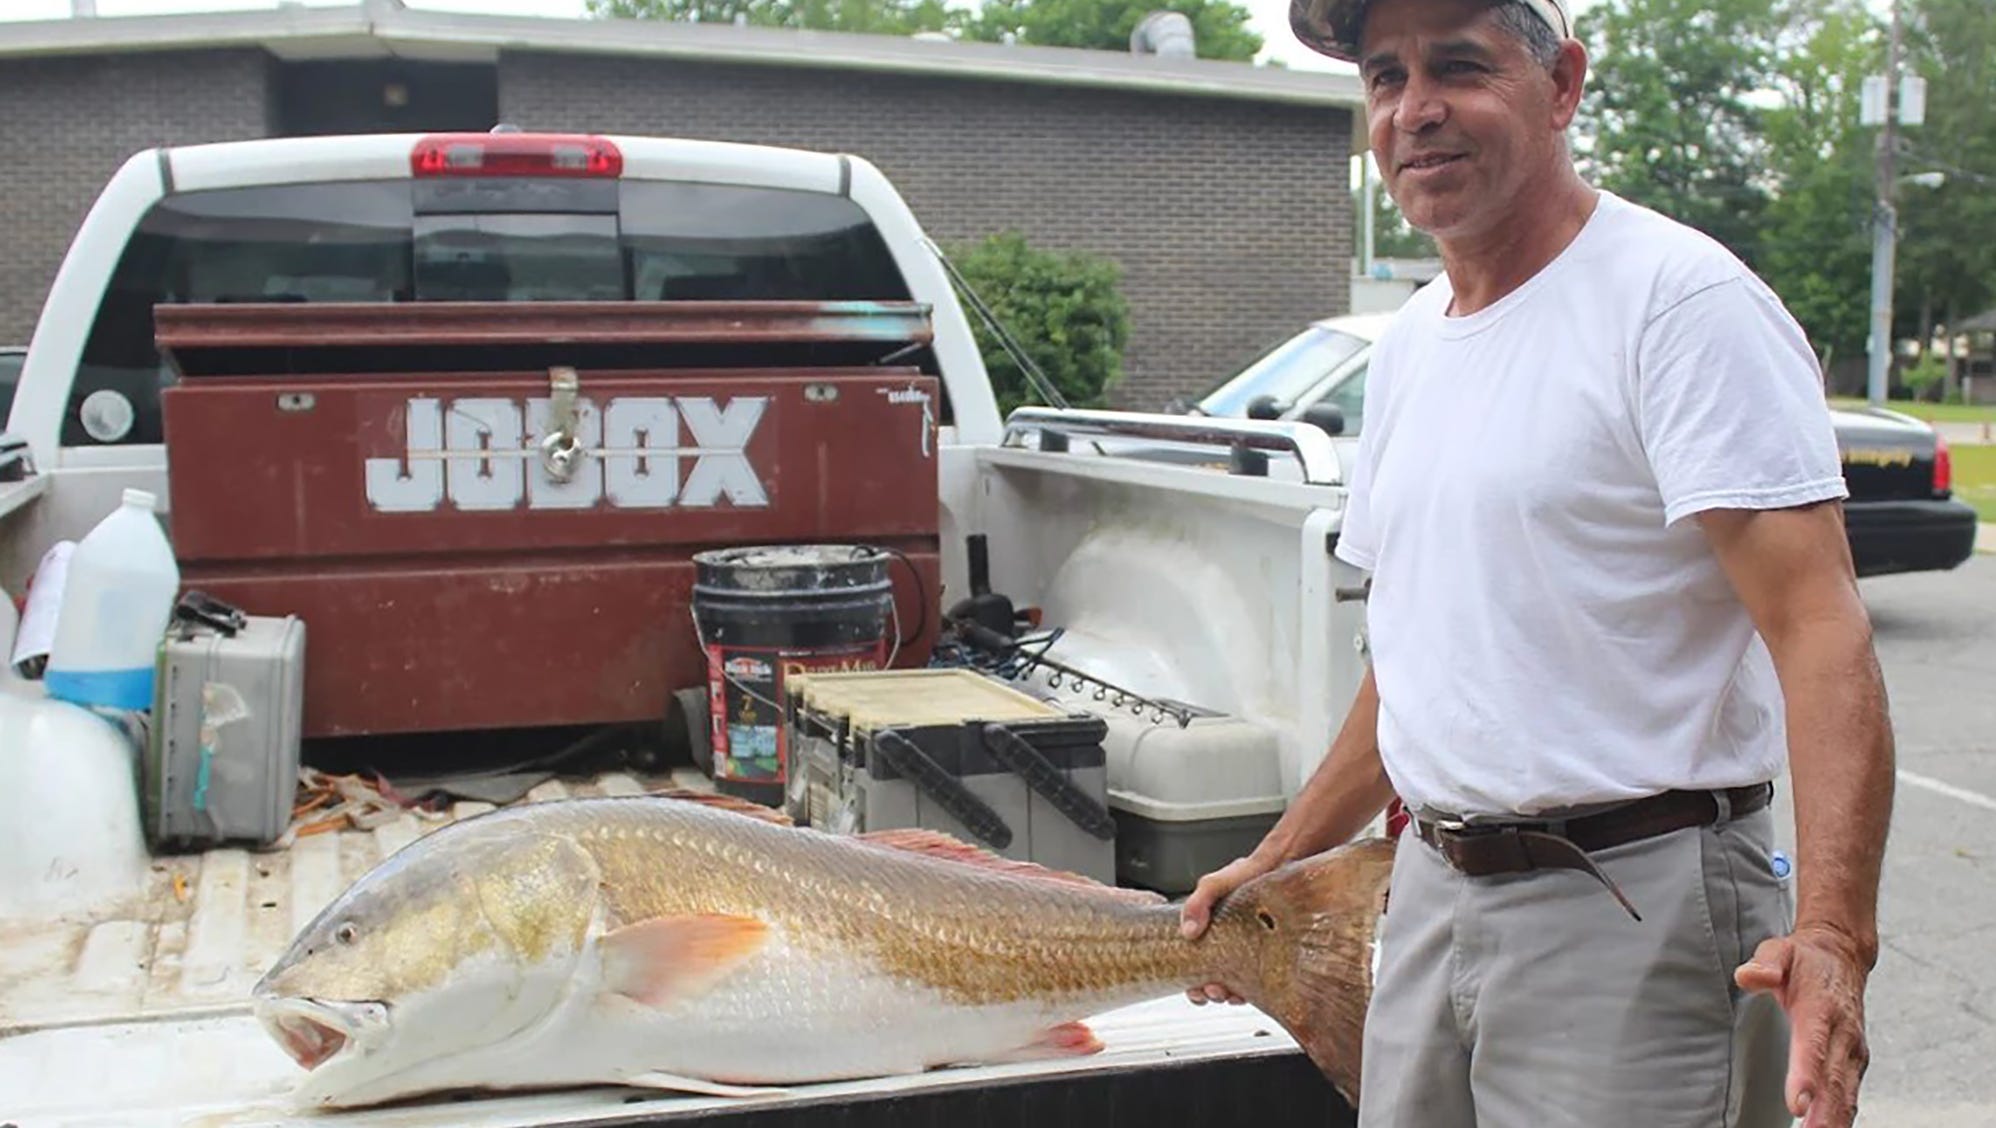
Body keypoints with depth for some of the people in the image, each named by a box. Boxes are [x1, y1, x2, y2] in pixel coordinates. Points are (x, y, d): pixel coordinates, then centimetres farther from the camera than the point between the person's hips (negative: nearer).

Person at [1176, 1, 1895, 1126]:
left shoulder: (1684, 300, -12)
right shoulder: (1408, 345, 12)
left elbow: (1818, 626, -21)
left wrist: (1833, 931, -33)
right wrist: (1276, 862, 21)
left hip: (1635, 911, -7)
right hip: (1433, 897, 7)